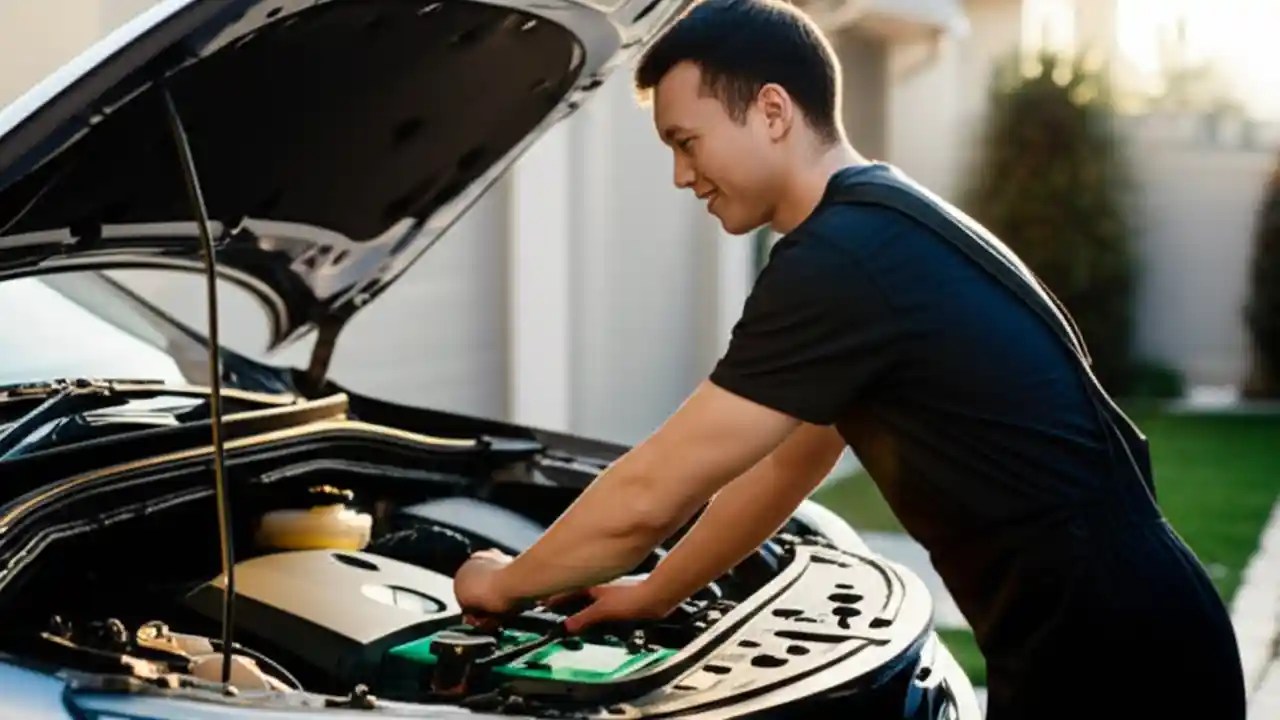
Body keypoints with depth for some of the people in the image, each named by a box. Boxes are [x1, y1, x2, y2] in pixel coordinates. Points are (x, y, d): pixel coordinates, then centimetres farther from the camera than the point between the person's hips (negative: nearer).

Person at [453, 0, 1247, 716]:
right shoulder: (882, 229, 14)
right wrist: (657, 592, 30)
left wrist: (506, 584, 2)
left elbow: (648, 495, -14)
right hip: (1114, 633, 9)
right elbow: (792, 460, 24)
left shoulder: (841, 263, -18)